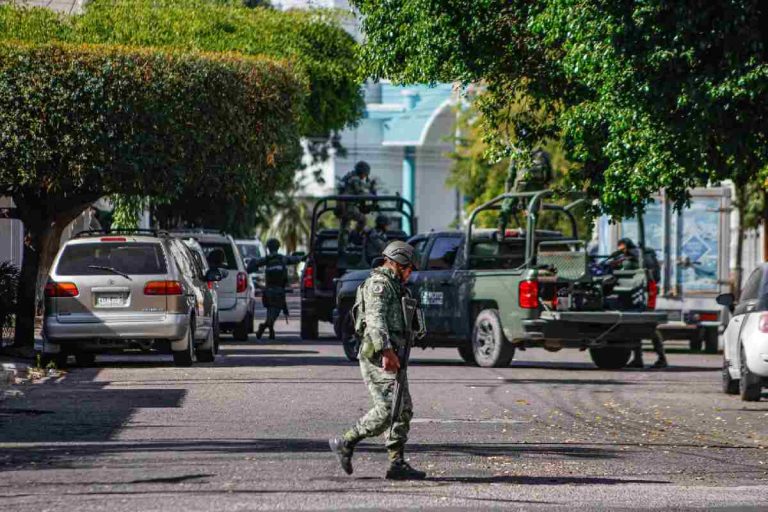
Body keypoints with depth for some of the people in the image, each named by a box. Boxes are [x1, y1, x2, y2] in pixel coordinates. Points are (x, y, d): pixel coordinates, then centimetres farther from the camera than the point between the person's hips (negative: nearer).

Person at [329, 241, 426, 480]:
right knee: (388, 409, -15)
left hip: (390, 355, 11)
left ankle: (397, 463, 4)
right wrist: (386, 350, -30)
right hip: (377, 357, -11)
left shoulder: (392, 285, 24)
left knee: (404, 409, 5)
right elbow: (375, 319, -21)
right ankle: (345, 443, -6)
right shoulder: (378, 284, -9)